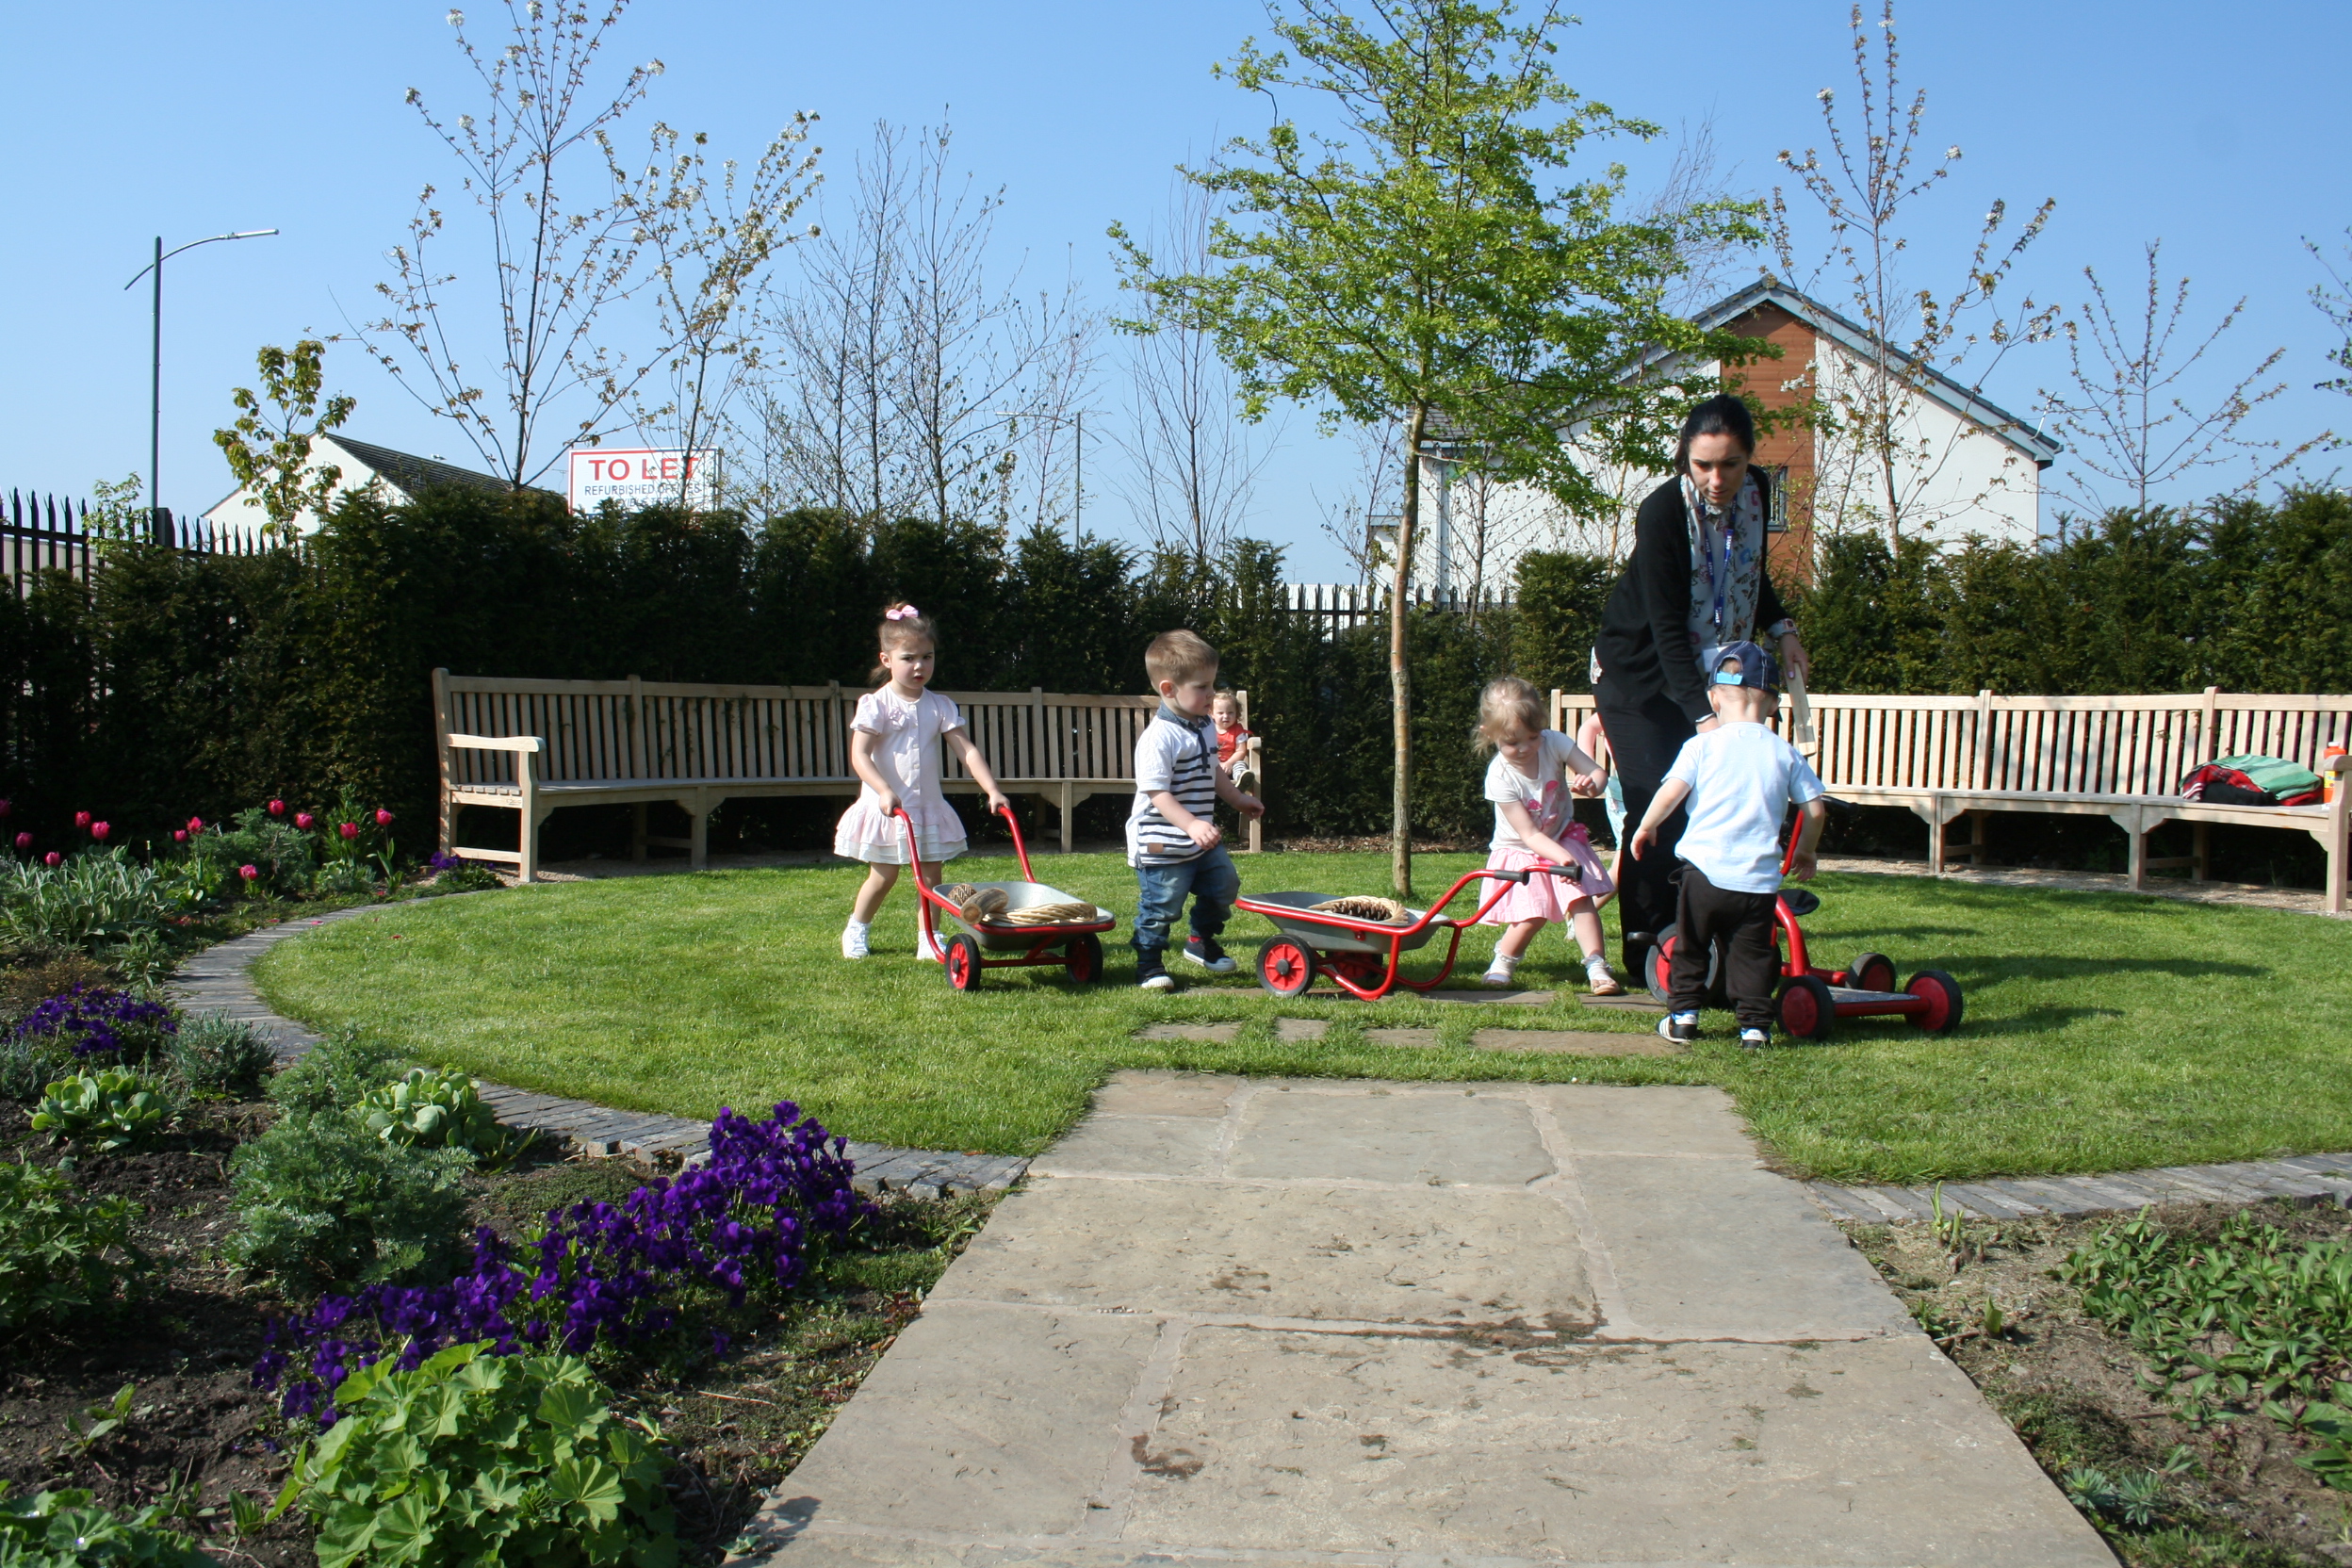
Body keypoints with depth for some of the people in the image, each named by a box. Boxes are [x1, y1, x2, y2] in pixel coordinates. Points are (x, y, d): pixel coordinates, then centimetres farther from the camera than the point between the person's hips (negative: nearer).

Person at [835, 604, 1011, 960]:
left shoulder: (940, 706, 3)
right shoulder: (876, 705, -8)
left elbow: (967, 750, -1)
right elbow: (859, 755, -14)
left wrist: (992, 790, -11)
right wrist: (884, 792, -28)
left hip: (928, 807, 4)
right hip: (887, 807, -4)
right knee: (883, 877, 4)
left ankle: (928, 939, 15)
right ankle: (855, 931, 26)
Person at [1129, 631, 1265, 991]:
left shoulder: (1206, 728, 5)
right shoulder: (1159, 737, -24)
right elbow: (1156, 792, -28)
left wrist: (1237, 799, 31)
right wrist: (1191, 825, -35)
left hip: (1203, 841, 9)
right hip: (1163, 846, -8)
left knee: (1224, 886, 17)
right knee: (1161, 907, 1)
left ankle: (1202, 942, 37)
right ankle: (1149, 963, 20)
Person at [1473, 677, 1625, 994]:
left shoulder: (1553, 743, -17)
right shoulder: (1500, 776, -26)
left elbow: (1597, 771, -12)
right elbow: (1529, 835, -27)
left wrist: (1591, 783, -37)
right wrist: (1561, 858, -43)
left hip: (1562, 839, 3)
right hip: (1520, 852, -3)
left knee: (1580, 896, -16)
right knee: (1533, 917, -13)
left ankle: (1596, 967, -10)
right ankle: (1503, 960, 14)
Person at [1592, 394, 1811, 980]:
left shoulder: (1755, 493, -7)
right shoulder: (1661, 512, -26)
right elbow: (1667, 628, -29)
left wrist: (1782, 629, -1)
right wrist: (1702, 716, -37)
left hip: (1708, 670, 6)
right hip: (1638, 672, -6)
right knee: (1656, 804, -12)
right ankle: (1645, 951, -2)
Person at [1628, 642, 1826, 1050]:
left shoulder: (1702, 745, -2)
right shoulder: (1785, 754, 7)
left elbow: (1671, 791, -11)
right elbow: (1814, 809, 8)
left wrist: (1646, 828, 5)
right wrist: (1804, 852, 24)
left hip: (1704, 868, -2)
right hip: (1760, 876, 2)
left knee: (1690, 946, 14)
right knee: (1751, 954, 8)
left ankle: (1683, 1015, 17)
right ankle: (1755, 1026, 6)